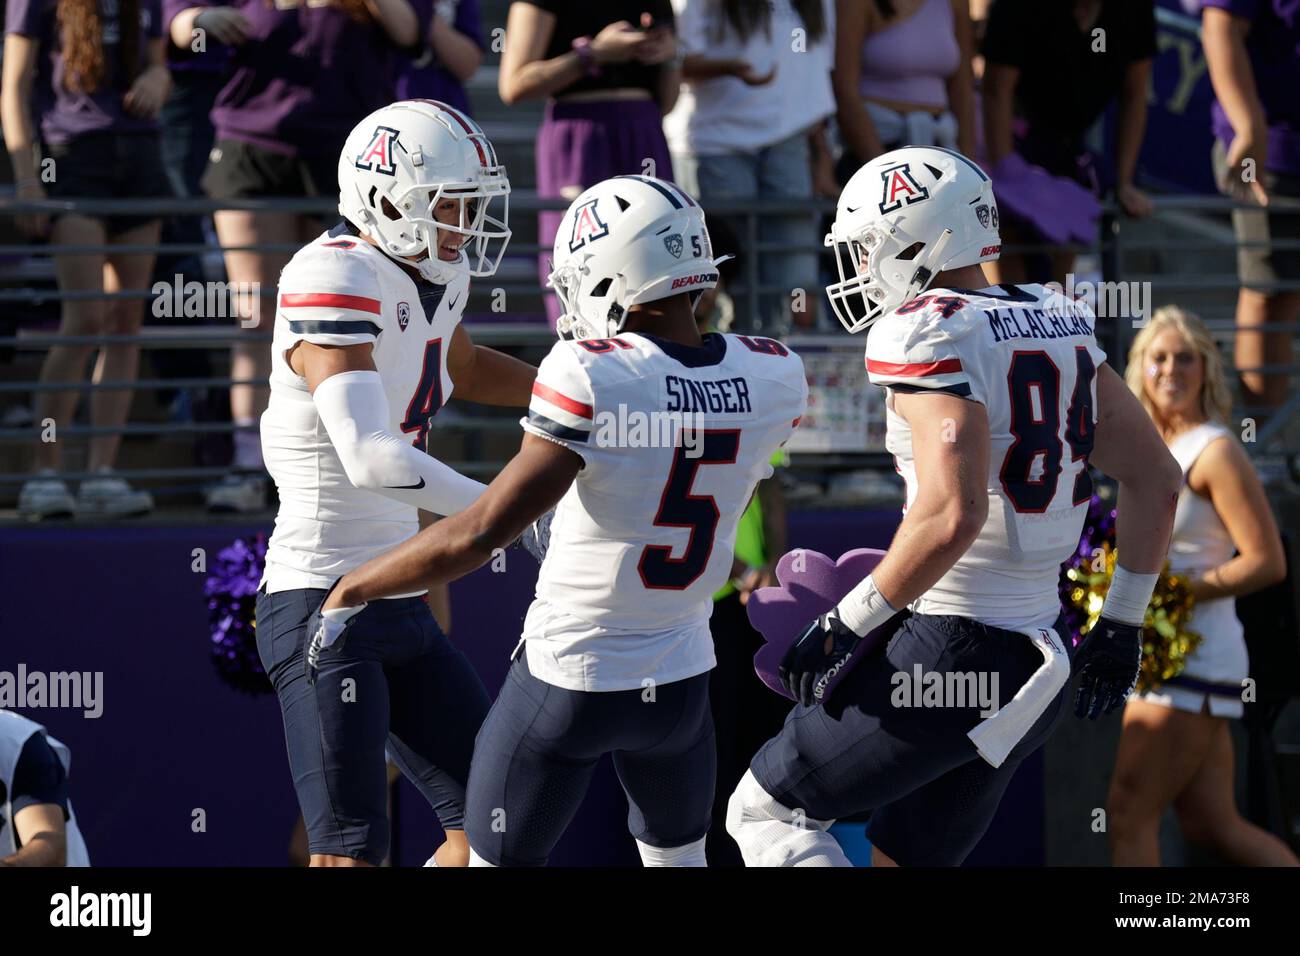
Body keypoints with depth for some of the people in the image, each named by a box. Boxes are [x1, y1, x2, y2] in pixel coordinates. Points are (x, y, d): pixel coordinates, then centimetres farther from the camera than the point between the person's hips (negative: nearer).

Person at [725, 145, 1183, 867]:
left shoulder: (930, 336, -16)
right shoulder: (1057, 323, 9)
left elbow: (951, 515, -28)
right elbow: (1155, 478, 13)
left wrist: (847, 629, -18)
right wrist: (1121, 623, 21)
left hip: (952, 656, -8)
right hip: (1038, 666, 8)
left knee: (766, 812, 7)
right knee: (904, 859, 19)